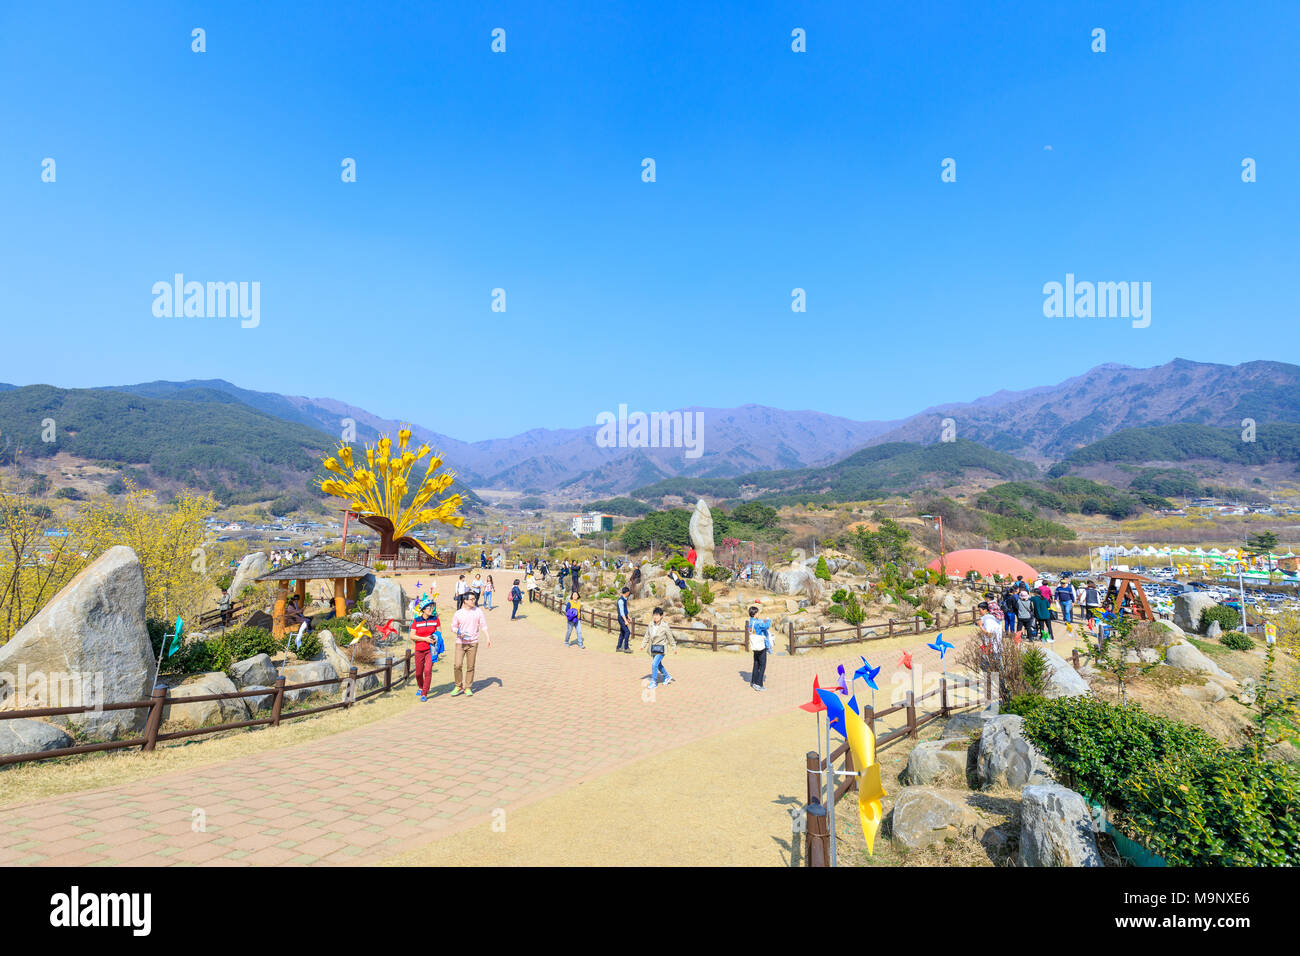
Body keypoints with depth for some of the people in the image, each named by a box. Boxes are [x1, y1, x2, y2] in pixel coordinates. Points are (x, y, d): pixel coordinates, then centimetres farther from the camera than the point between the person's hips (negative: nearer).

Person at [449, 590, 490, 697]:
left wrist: (488, 638, -3)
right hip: (460, 643, -1)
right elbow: (453, 627, 8)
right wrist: (459, 633, -12)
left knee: (470, 666, 4)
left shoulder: (478, 611, 2)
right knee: (457, 665, -7)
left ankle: (468, 688, 17)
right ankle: (459, 686, 12)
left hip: (473, 643, 1)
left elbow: (483, 626, 5)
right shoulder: (458, 614, -2)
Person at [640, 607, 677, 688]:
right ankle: (667, 677, 41)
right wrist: (643, 645, 7)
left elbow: (670, 637, -6)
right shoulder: (651, 625, -1)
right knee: (659, 665, 19)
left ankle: (653, 681, 0)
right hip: (653, 648, 6)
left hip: (661, 649, -6)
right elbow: (647, 635, 10)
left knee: (654, 664, -15)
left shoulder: (664, 626, -16)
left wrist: (674, 648, 0)